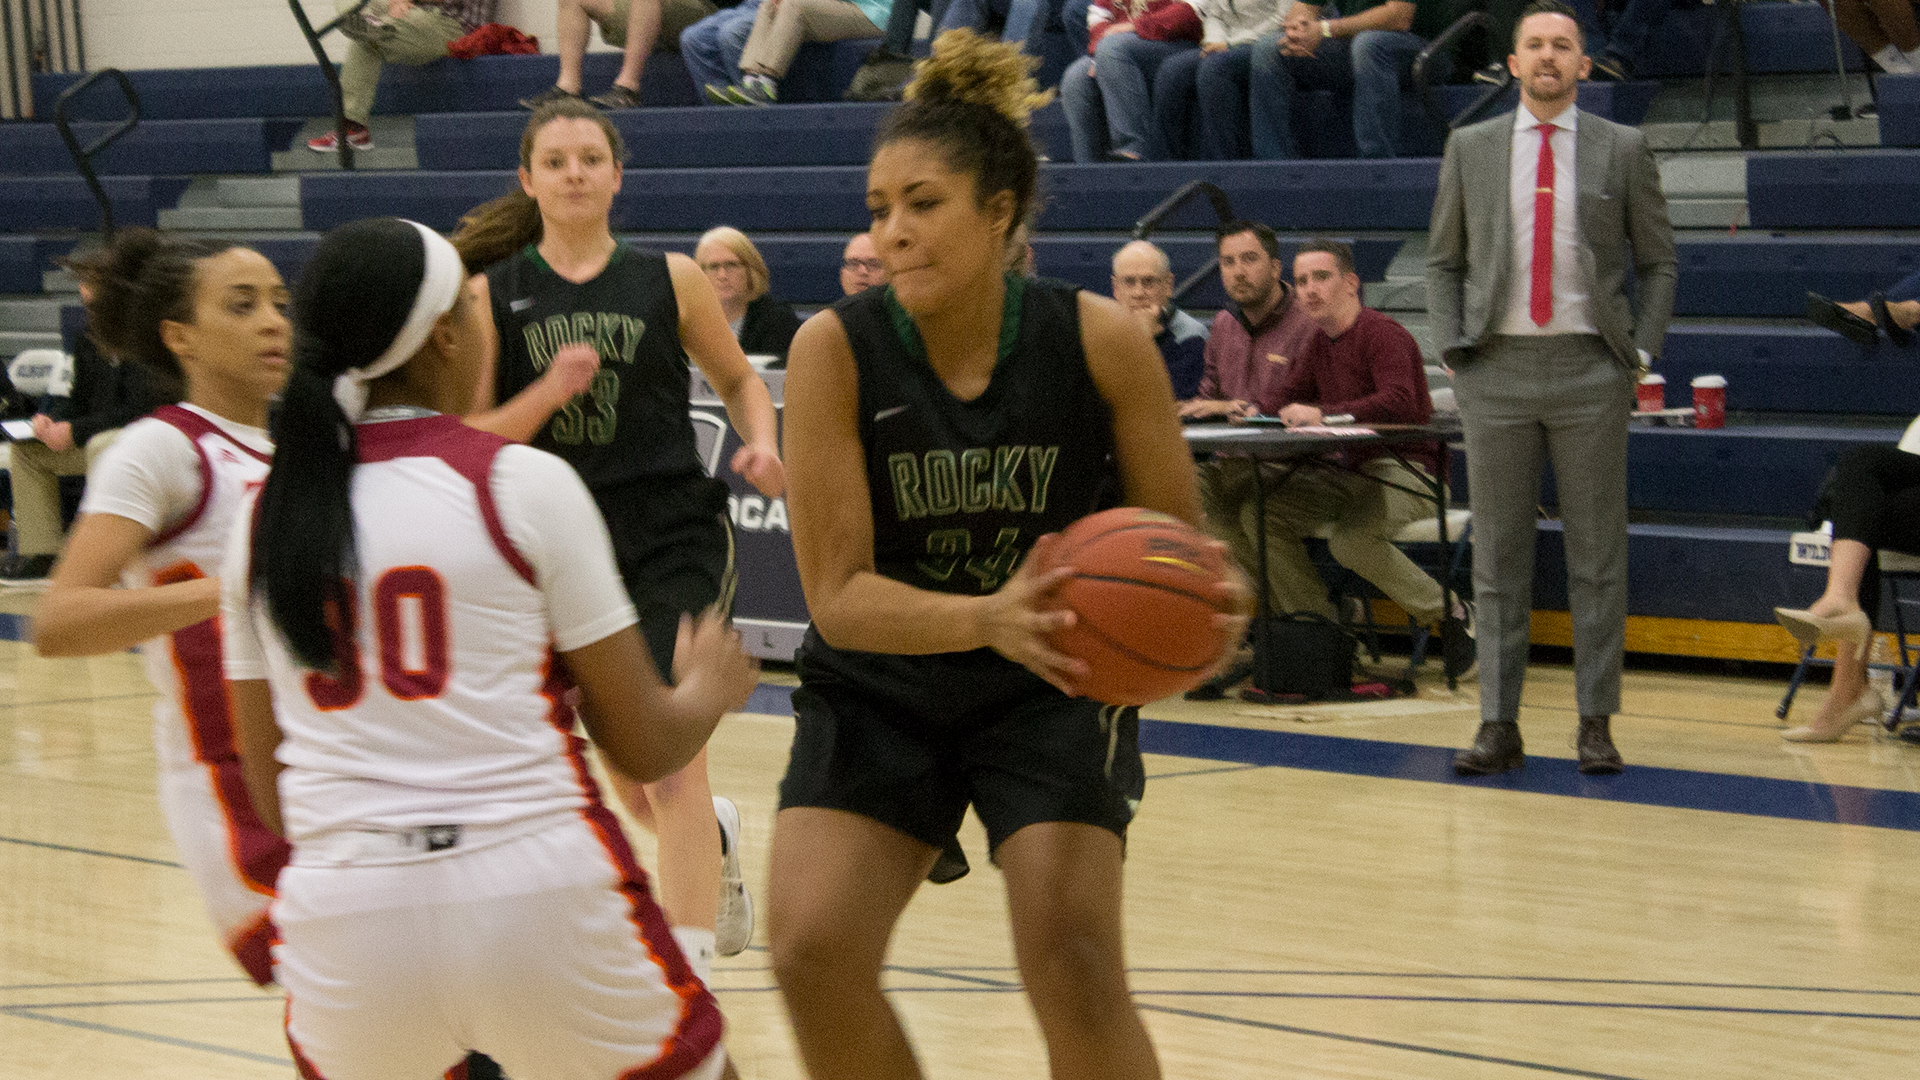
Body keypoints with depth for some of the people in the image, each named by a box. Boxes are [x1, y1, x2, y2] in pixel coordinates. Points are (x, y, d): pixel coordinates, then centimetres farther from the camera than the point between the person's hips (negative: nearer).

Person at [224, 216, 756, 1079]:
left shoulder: (262, 521, 8)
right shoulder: (525, 484, -3)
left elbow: (269, 790, 13)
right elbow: (644, 747, 2)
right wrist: (708, 690, 23)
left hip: (342, 912, 3)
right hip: (539, 898, -3)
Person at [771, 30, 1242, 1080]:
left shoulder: (1100, 340, -18)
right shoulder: (836, 348, -19)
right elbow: (838, 593, -22)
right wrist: (990, 618, -40)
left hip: (1049, 691, -1)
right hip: (876, 691, 1)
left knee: (1073, 963, -15)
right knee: (811, 950, -14)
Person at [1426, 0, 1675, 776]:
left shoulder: (1623, 150, 5)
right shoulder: (1471, 149, 8)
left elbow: (1657, 261, 9)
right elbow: (1443, 260, 12)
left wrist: (1641, 351, -1)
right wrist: (1453, 348, 1)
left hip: (1590, 367, -1)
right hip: (1496, 369, 1)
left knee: (1597, 551, 2)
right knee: (1497, 552, 2)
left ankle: (1595, 724, 7)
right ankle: (1499, 724, 5)